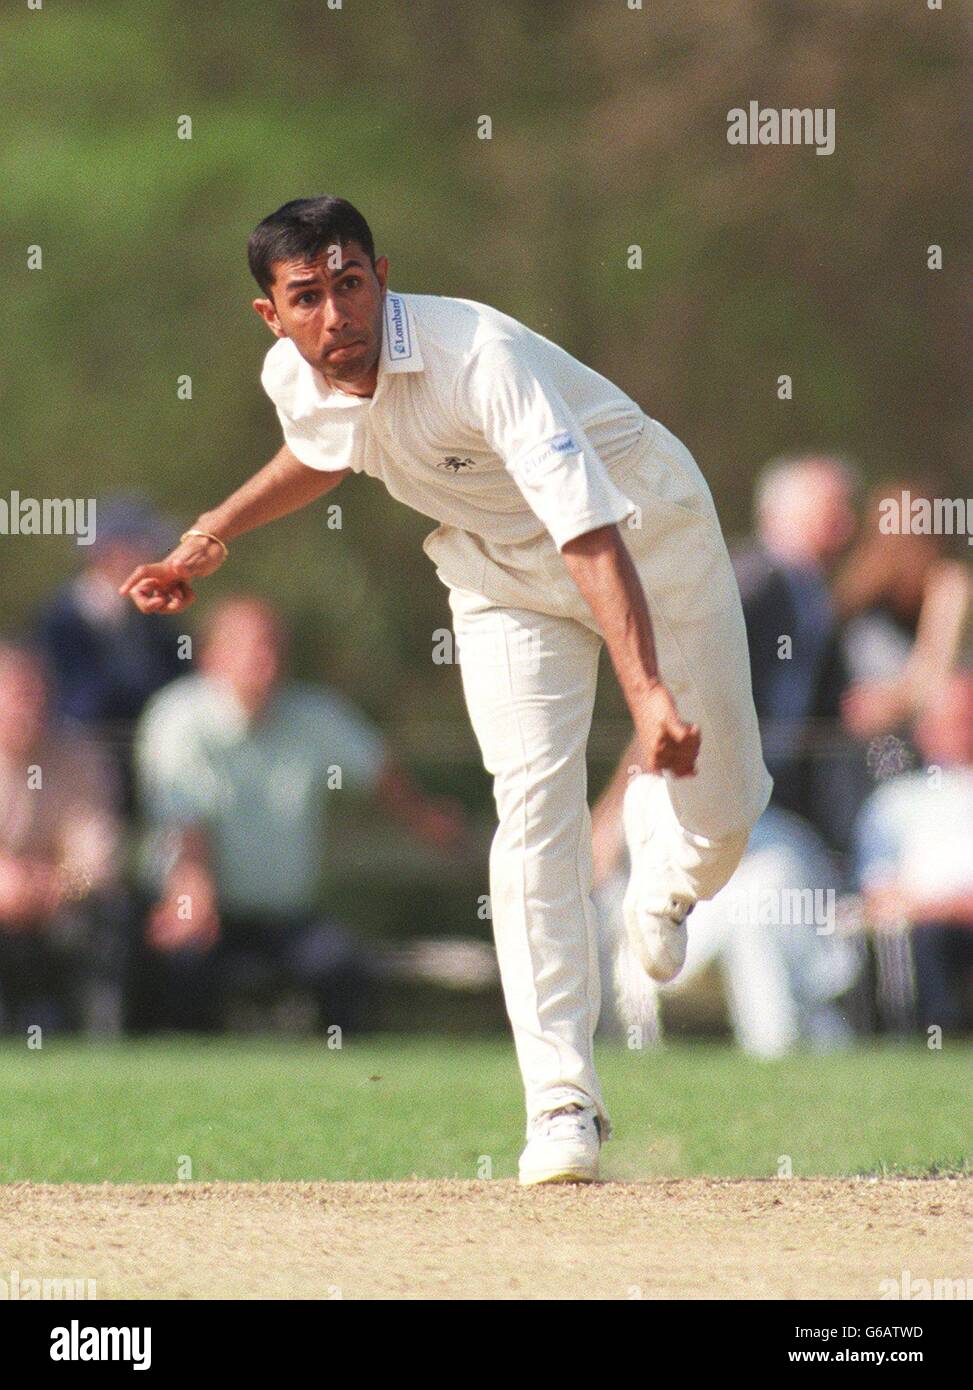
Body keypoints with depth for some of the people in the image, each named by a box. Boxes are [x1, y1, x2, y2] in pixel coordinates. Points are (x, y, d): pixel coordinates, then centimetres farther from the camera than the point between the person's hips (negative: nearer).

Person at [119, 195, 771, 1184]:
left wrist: (646, 692, -57)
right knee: (534, 805, -14)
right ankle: (562, 1103, -13)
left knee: (722, 804, -1)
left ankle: (664, 876, 39)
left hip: (646, 534, -4)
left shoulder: (481, 360, -38)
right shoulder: (296, 378, -16)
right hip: (503, 573, 4)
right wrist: (210, 537, 5)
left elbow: (591, 536, -47)